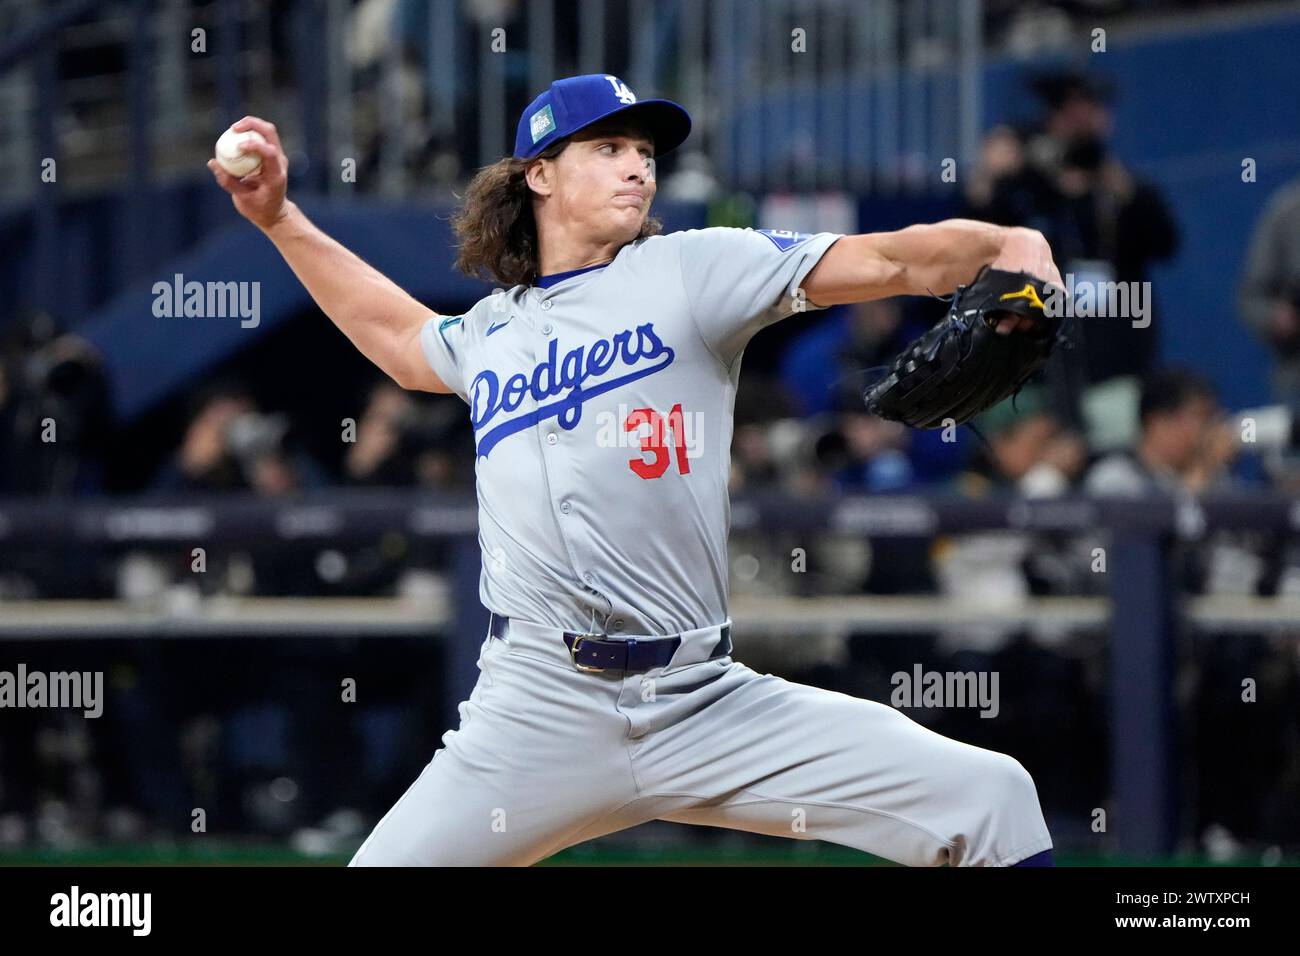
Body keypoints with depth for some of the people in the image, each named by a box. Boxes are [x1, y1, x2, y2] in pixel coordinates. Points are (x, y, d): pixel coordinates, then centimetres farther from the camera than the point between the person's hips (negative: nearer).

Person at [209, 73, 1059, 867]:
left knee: (991, 798, -14)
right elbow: (398, 333, 40)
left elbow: (893, 260, -5)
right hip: (540, 718, 2)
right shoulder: (492, 331, 16)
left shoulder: (691, 271, 5)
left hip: (712, 705, -2)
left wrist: (1004, 245, -23)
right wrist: (280, 218, 38)